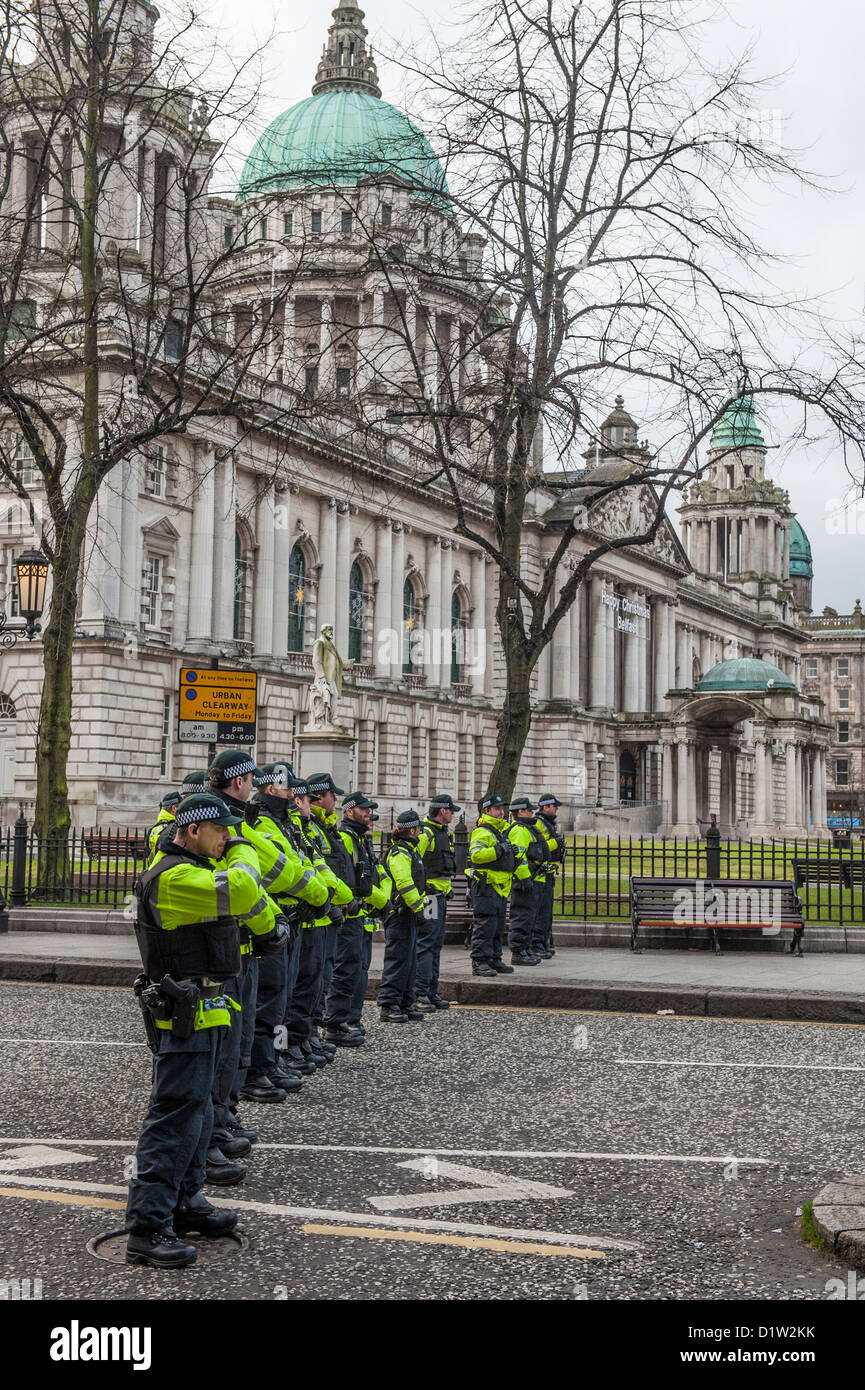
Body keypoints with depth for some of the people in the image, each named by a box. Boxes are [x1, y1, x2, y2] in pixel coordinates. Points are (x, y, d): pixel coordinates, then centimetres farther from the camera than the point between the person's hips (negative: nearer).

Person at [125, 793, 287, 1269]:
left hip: (201, 1012, 11)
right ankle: (147, 1227, -8)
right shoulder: (173, 877, -20)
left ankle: (183, 1202, 30)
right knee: (176, 1116, -10)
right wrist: (240, 846, -13)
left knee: (196, 1111, 19)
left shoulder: (193, 870, 15)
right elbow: (241, 890, -30)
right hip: (185, 1015, -11)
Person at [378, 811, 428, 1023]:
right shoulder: (399, 853, -15)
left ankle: (405, 1005, 19)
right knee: (398, 960, -8)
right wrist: (417, 907, -18)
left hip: (409, 914, 11)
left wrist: (419, 905, 22)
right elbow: (404, 884, -23)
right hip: (400, 913, -11)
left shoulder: (409, 850, 19)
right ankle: (388, 1006, -5)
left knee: (409, 961, 13)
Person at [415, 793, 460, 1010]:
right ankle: (419, 994, -8)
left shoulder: (442, 832, 18)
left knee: (436, 945, 12)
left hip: (440, 895, 10)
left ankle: (431, 992, 17)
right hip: (428, 894, -10)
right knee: (425, 945, -9)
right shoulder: (424, 833, -14)